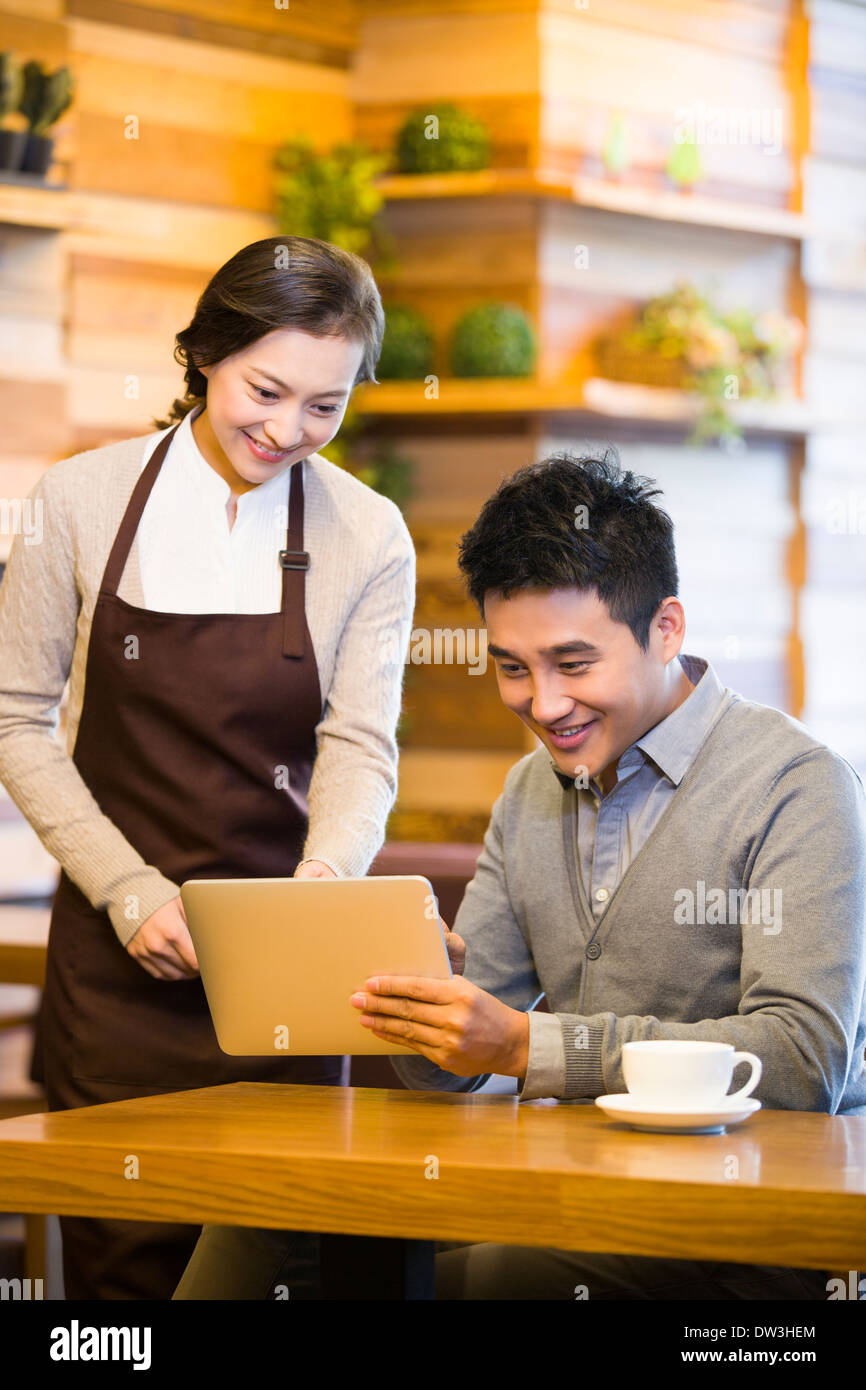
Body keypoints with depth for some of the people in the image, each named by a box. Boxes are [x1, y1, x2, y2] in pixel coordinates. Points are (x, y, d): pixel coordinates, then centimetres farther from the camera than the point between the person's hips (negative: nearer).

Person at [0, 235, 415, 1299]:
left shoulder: (368, 537, 0)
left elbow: (360, 747, -4)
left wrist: (319, 892, -24)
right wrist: (130, 890, -9)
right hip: (116, 956, -1)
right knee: (122, 1257, 0)